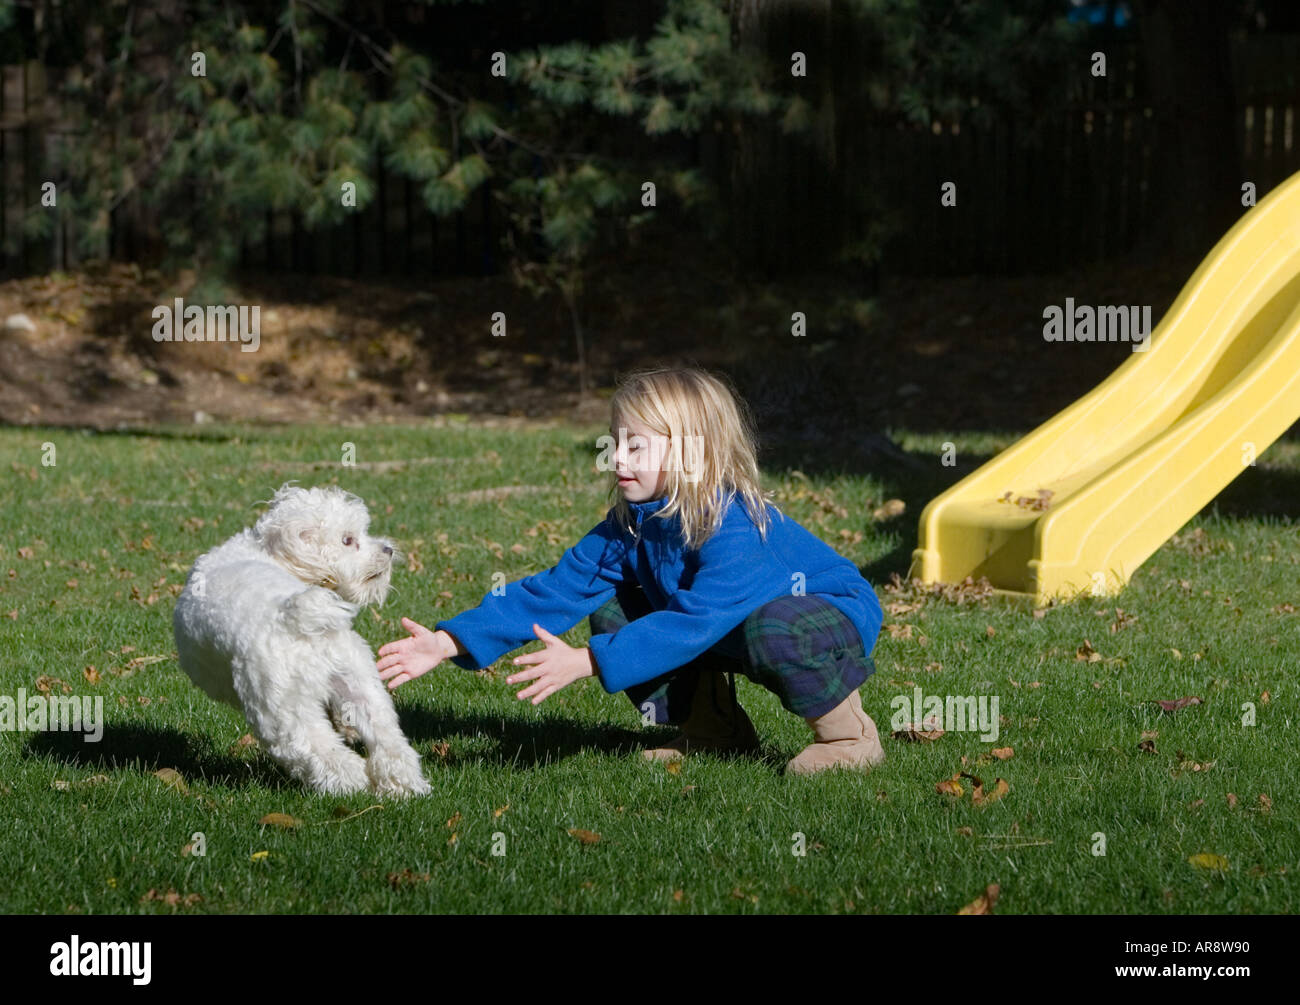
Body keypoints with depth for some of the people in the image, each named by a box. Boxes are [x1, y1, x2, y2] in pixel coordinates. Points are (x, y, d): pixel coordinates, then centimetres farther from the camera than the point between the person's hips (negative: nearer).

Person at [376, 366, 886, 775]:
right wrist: (448, 643, -20)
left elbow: (690, 624, -41)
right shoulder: (630, 523, -8)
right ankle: (714, 730, 5)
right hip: (722, 632, 8)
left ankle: (849, 736, -14)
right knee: (612, 607, -5)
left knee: (771, 629, -41)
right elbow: (559, 588, -11)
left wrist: (586, 662, -47)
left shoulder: (736, 527, -33)